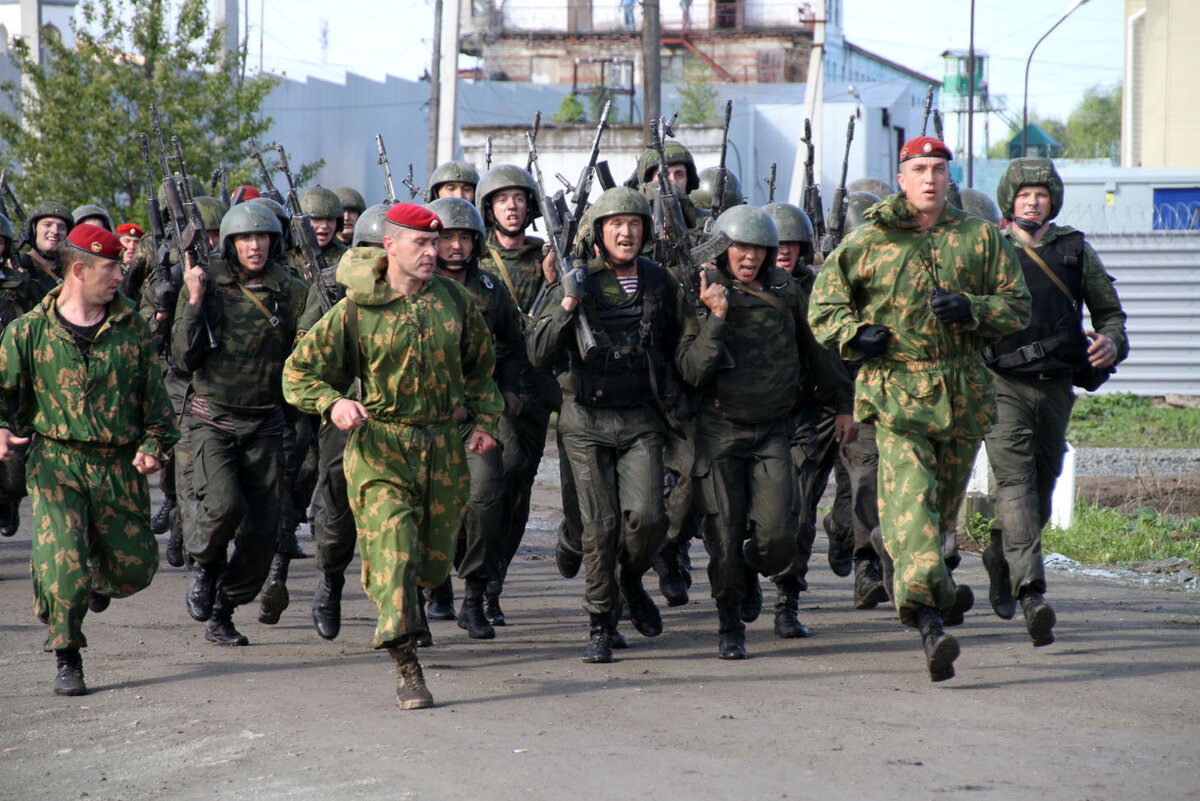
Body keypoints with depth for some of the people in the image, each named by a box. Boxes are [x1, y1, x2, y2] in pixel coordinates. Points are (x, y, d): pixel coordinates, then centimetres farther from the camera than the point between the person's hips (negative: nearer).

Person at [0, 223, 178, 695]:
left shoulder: (131, 327, 5)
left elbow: (154, 391, 11)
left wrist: (155, 444, -1)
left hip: (120, 466, 3)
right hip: (56, 463, -3)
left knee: (135, 567, 6)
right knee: (64, 566, -16)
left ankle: (100, 580, 44)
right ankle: (67, 660, 2)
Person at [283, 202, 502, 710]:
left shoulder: (453, 299, 4)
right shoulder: (355, 310, -8)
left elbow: (480, 364, 19)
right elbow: (299, 372, -3)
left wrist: (484, 421, 9)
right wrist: (333, 403, -21)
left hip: (443, 443, 4)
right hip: (380, 443, -4)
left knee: (434, 559, 13)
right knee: (392, 551, -16)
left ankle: (406, 603, 49)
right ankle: (407, 670, -15)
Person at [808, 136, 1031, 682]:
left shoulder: (980, 238, 9)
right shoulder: (868, 242, 4)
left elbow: (1017, 305, 9)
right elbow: (823, 305, 10)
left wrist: (970, 308, -11)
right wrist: (854, 333, -10)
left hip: (964, 394, 3)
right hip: (897, 389, -3)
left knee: (942, 507, 14)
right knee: (910, 495, -19)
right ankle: (929, 625, -30)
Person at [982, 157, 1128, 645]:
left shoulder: (1075, 249, 10)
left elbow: (1107, 309, 16)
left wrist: (1112, 342, -6)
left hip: (1056, 386, 3)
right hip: (1002, 384, -3)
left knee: (1041, 487, 11)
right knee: (1016, 481, -18)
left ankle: (1000, 556, 40)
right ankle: (1031, 595, -28)